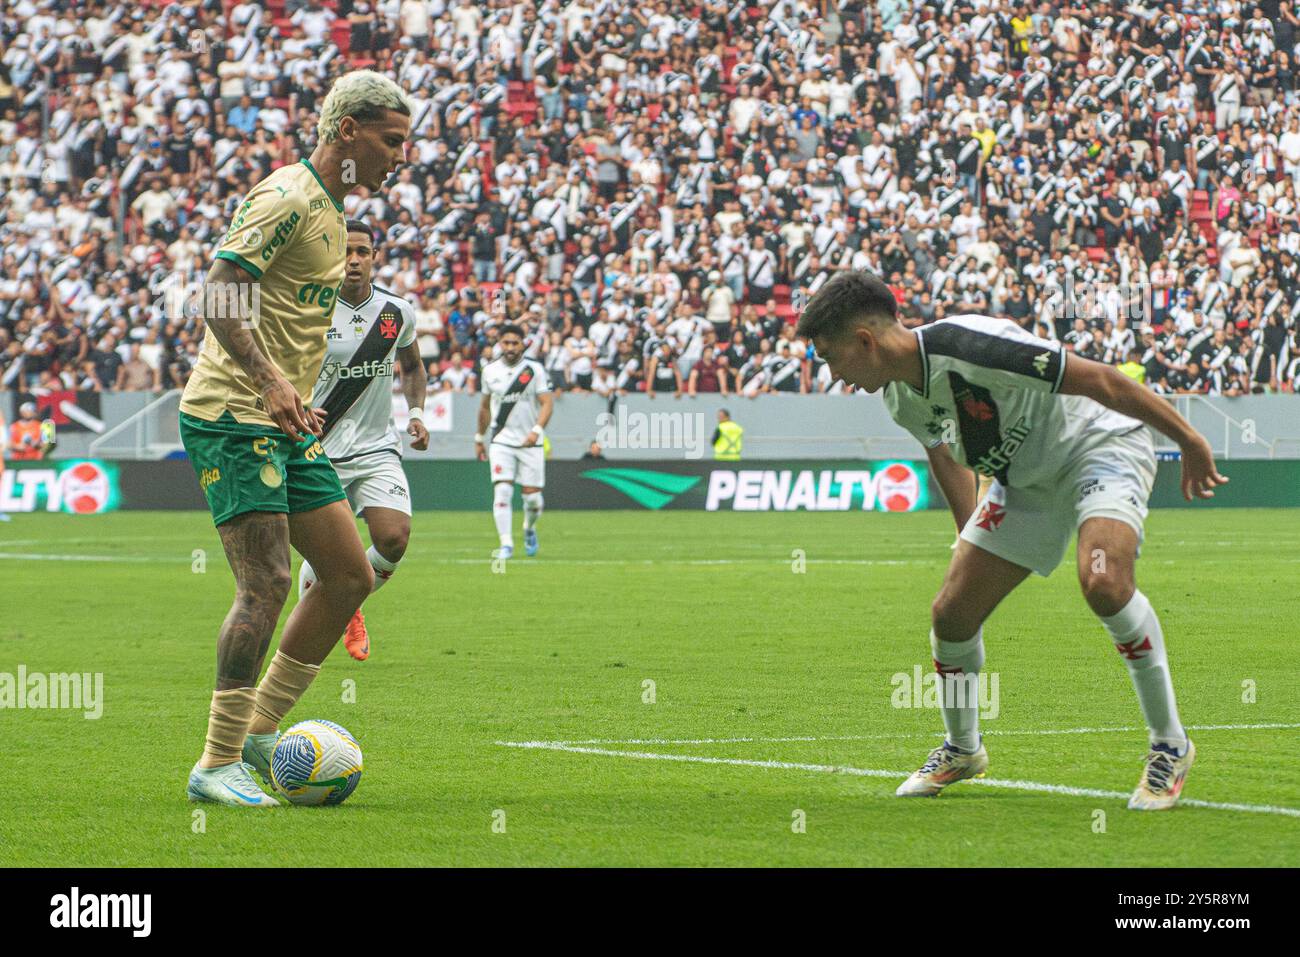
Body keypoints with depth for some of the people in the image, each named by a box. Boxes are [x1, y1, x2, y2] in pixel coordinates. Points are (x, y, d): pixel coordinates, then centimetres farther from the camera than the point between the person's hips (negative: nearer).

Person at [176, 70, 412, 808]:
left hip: (286, 423, 10)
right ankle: (218, 765, -11)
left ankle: (260, 734, 15)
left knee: (351, 577, 6)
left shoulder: (332, 210, 17)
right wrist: (269, 380, -35)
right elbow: (222, 296, -23)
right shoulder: (288, 199, -13)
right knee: (267, 583, -17)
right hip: (233, 416, -10)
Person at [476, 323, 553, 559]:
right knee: (502, 491, -15)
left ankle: (529, 529, 32)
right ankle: (506, 545, -15)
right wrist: (479, 438, 21)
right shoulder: (490, 370, 5)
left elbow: (546, 403, -10)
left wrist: (537, 430, -26)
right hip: (501, 442, 1)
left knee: (532, 496, 0)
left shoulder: (534, 370, -4)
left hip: (530, 443, -1)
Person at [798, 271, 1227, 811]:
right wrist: (972, 537, 24)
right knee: (952, 613, -1)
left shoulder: (970, 349, -34)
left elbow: (1100, 381, -27)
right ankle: (961, 750, 27)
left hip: (1101, 445, -8)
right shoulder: (899, 395, -7)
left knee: (1103, 582, -34)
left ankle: (1170, 746, -18)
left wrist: (1189, 441, -21)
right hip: (1025, 479, 8)